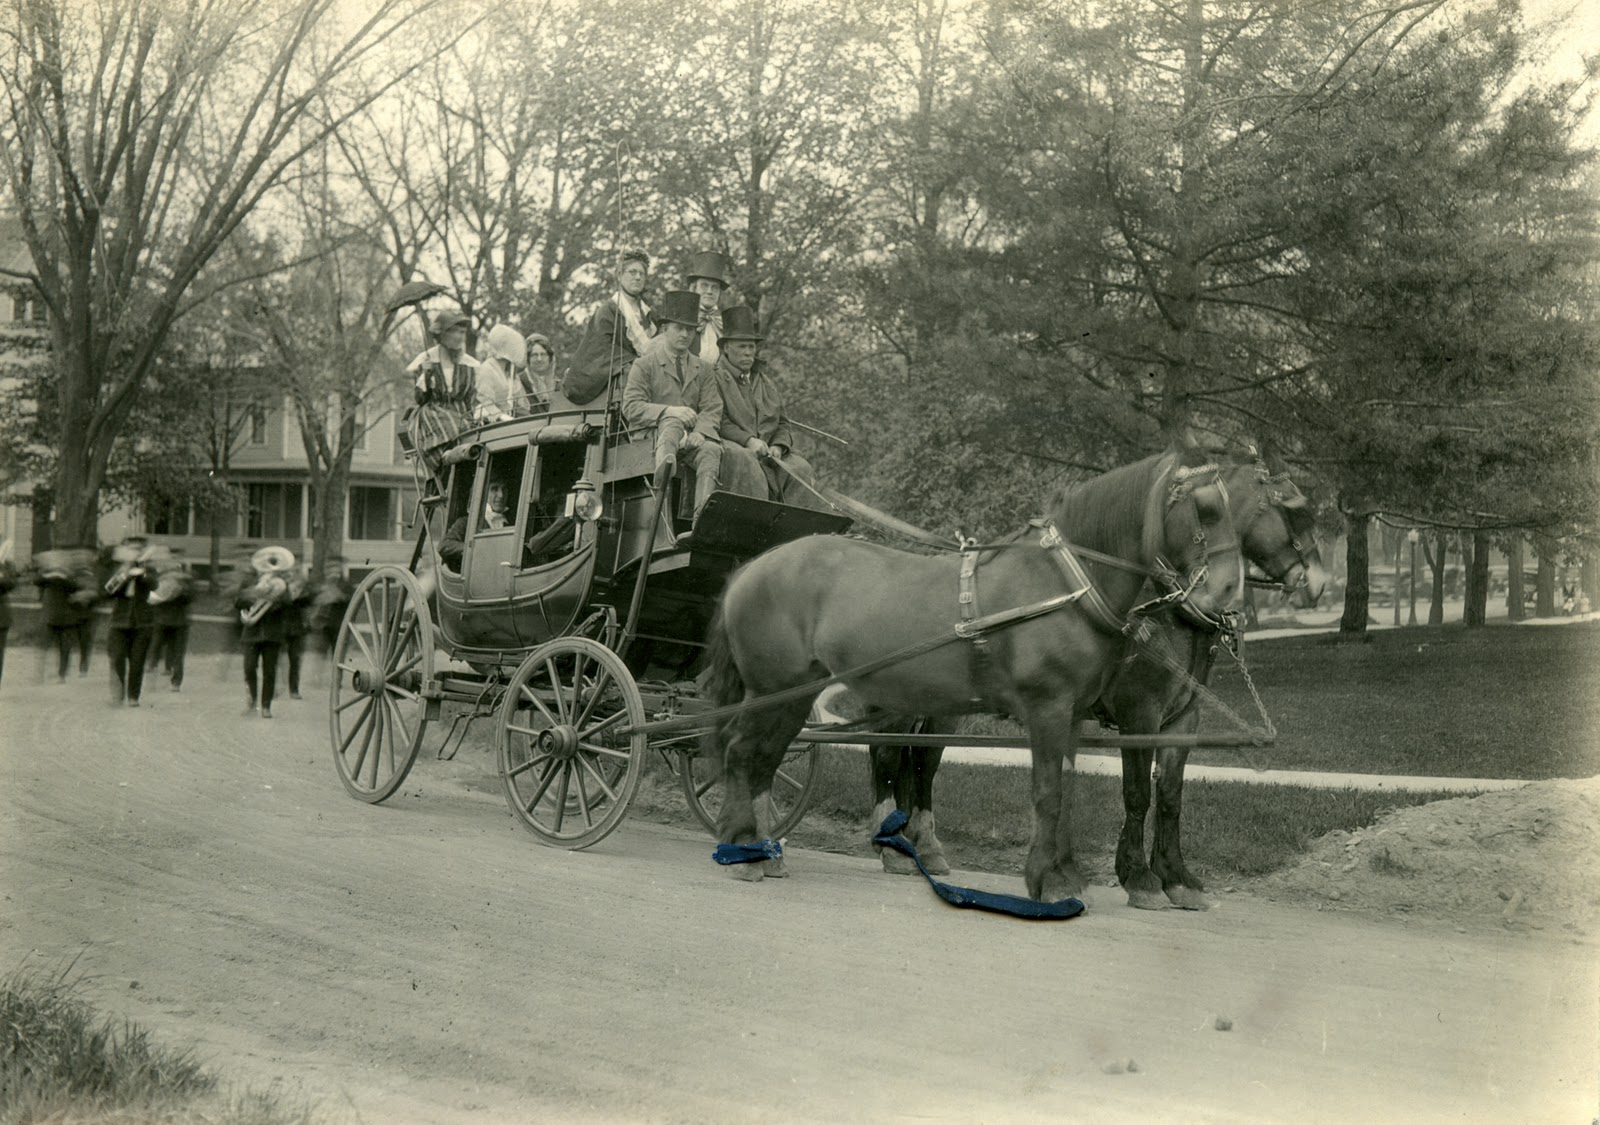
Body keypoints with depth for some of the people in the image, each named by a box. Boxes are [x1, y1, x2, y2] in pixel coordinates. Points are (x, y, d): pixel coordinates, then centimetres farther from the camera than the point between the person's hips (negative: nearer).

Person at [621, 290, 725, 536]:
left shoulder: (702, 369, 21)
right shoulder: (644, 364, 8)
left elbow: (712, 410, 8)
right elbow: (631, 408, -4)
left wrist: (700, 433, -15)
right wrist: (669, 411, -19)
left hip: (691, 437, 3)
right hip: (652, 434, -3)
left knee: (712, 449, -30)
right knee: (672, 425, -37)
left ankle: (701, 520, -48)